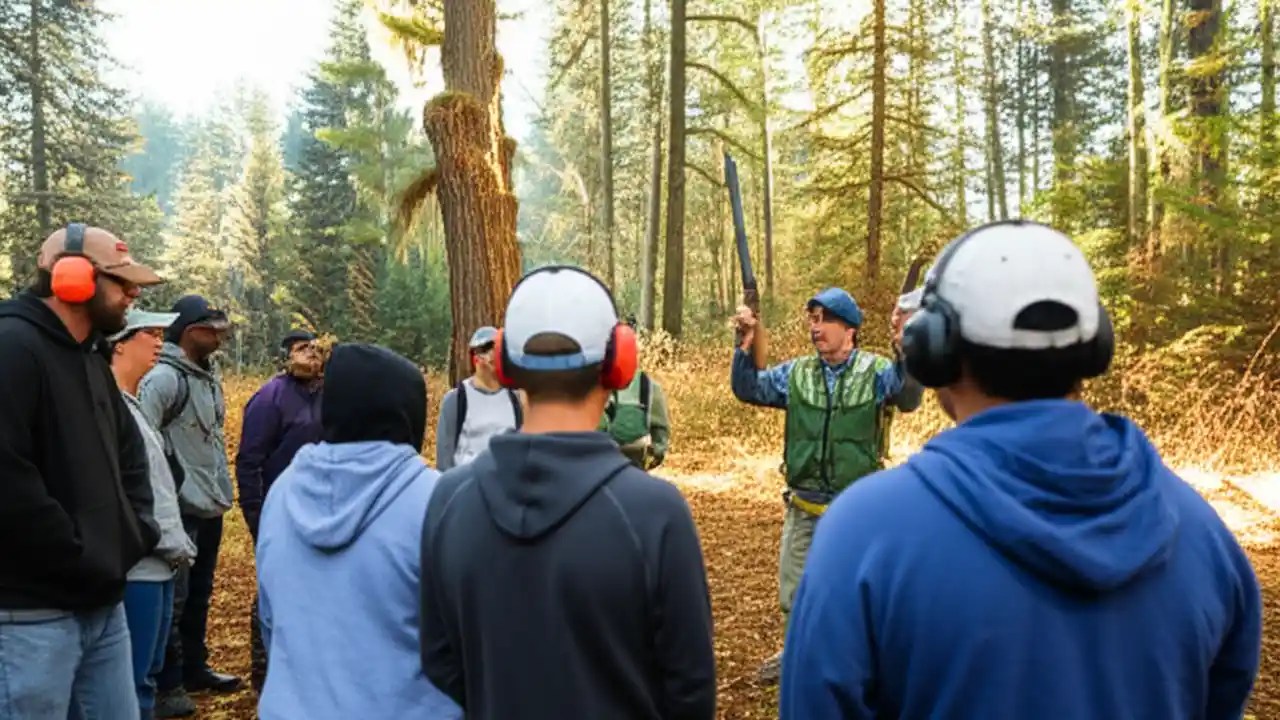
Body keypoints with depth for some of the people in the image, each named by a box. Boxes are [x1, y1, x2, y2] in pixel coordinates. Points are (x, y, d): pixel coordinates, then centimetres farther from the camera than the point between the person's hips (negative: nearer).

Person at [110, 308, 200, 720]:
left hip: (156, 564, 10)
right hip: (137, 567, -10)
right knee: (134, 682, -1)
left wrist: (180, 545, 12)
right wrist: (173, 546, -12)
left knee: (146, 675, 17)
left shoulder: (133, 403, 16)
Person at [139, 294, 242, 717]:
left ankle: (194, 669, 31)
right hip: (181, 509, -8)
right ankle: (167, 686, 13)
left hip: (211, 506, 8)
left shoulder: (209, 376, 12)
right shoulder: (164, 378, -15)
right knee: (173, 598, 2)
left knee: (199, 596, 18)